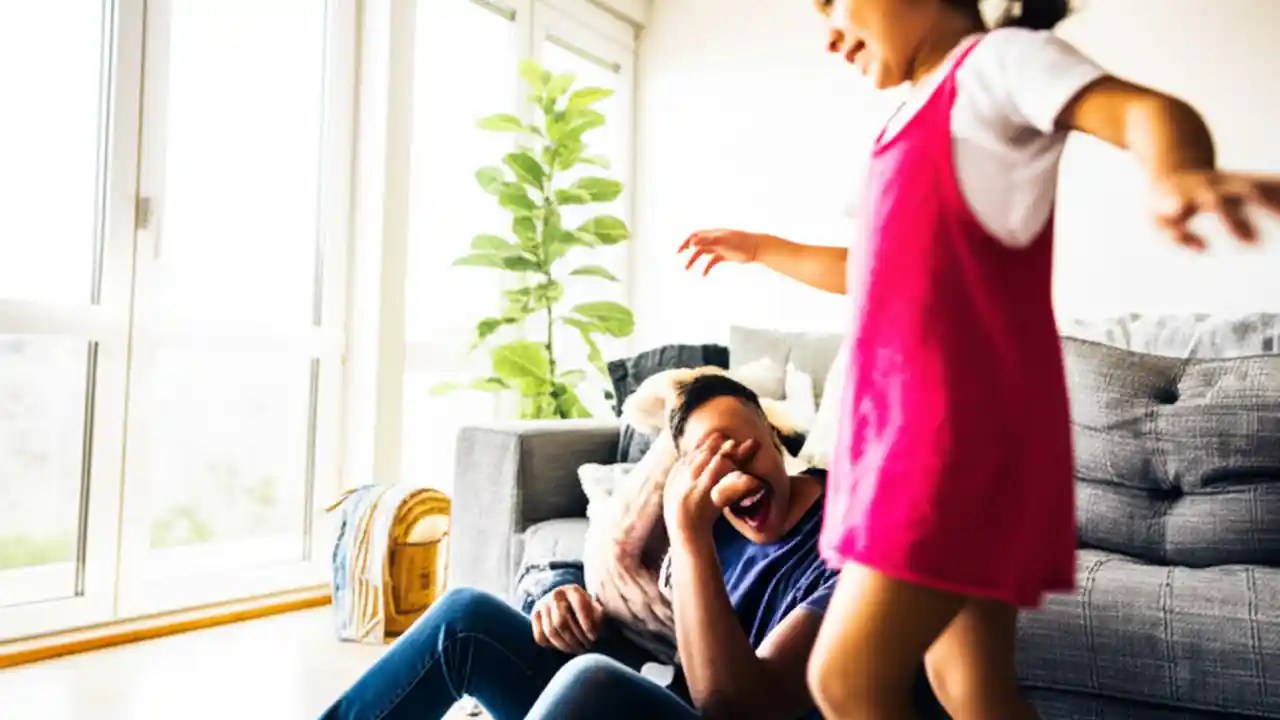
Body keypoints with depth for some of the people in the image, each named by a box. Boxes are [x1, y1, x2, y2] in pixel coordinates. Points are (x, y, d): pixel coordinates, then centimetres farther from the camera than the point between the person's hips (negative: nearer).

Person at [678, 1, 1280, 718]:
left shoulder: (995, 58, 0)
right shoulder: (916, 118, 25)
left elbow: (1149, 110, -19)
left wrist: (1176, 173, -42)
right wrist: (765, 249, 43)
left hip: (963, 417, -8)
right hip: (914, 418, 8)